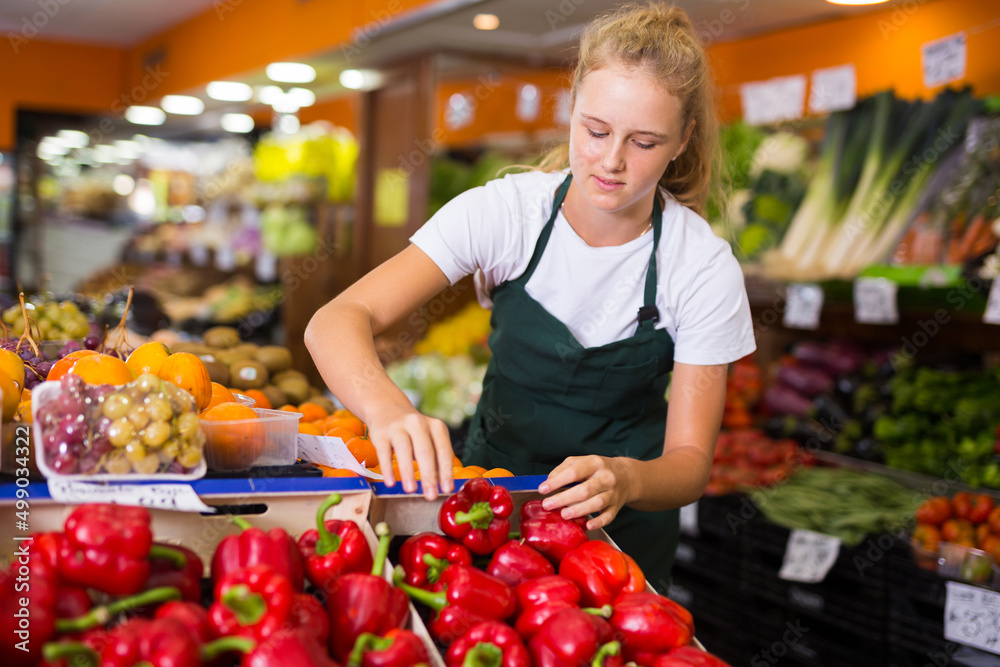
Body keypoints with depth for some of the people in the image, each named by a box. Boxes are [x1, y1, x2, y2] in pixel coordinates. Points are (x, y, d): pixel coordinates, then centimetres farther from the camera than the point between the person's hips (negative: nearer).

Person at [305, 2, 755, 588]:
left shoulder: (706, 268, -17)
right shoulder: (505, 211, -17)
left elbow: (691, 461, -13)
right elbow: (337, 321, -25)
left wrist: (625, 479, -37)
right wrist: (389, 409, -46)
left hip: (622, 529, -1)